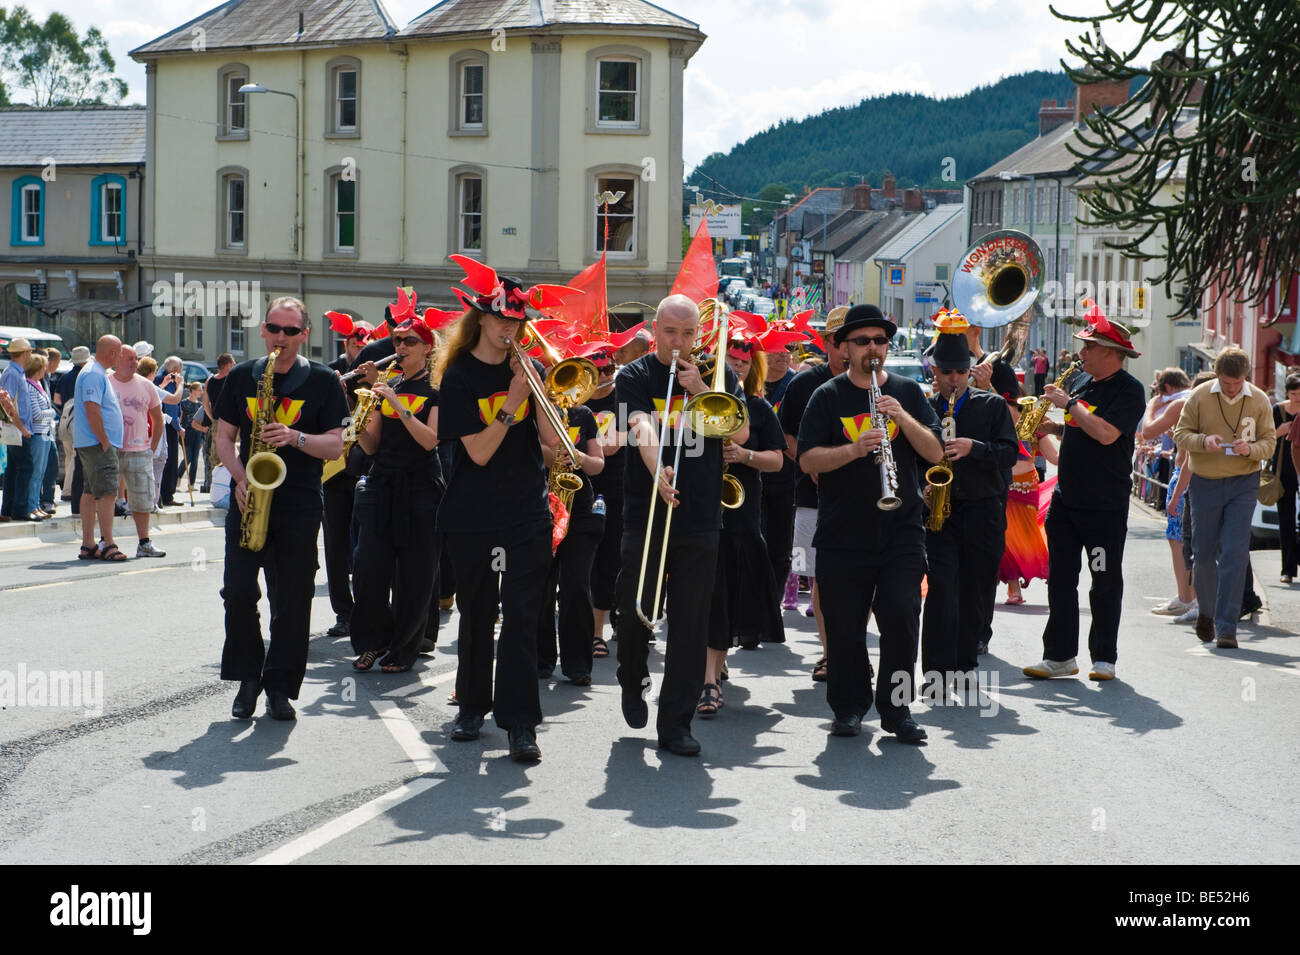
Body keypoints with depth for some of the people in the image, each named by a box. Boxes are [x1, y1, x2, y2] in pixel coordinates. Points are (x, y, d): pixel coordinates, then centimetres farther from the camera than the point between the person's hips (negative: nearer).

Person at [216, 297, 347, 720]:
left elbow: (335, 445, 0)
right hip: (248, 499, 1)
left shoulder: (323, 381, 3)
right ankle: (247, 676, 12)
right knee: (238, 591, -6)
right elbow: (224, 436, 11)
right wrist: (240, 477, -7)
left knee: (292, 599, -1)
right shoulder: (240, 377, 9)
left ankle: (280, 686, 10)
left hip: (298, 507, -1)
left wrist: (296, 438, -18)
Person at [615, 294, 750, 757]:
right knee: (634, 612, 1)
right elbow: (643, 428, -18)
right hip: (645, 513, -2)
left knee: (690, 623, 0)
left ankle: (676, 723, 6)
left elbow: (741, 432, -2)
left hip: (700, 518, 2)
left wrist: (700, 387, -12)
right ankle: (633, 683, 31)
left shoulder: (717, 374, 9)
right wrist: (658, 473, -37)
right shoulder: (634, 377, 0)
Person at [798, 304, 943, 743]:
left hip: (902, 530, 1)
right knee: (844, 625, 3)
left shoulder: (908, 392, 10)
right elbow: (808, 460, -6)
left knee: (902, 618, -7)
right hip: (842, 535, -1)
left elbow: (935, 452, 2)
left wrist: (903, 417, -14)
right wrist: (855, 449, -22)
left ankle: (897, 708, 5)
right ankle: (849, 707, 18)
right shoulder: (828, 397, 4)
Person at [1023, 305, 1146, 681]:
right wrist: (1055, 428, 6)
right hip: (1066, 497, 7)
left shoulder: (1129, 390, -11)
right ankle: (1060, 656, 11)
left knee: (1105, 583, 2)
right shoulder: (1085, 386, 13)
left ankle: (1104, 657, 11)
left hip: (1105, 505, -7)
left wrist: (1069, 403, -17)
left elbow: (1106, 434, -24)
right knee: (1060, 579, 7)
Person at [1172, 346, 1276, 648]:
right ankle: (1207, 610, 34)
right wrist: (1203, 441, -22)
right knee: (1204, 552, 9)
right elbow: (1181, 434, -1)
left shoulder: (1259, 400, -2)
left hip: (1243, 484, -1)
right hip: (1205, 483, 1)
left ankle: (1226, 626, -6)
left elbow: (1269, 442, 2)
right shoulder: (1199, 396, -4)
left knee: (1235, 554, -9)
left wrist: (1250, 449, -20)